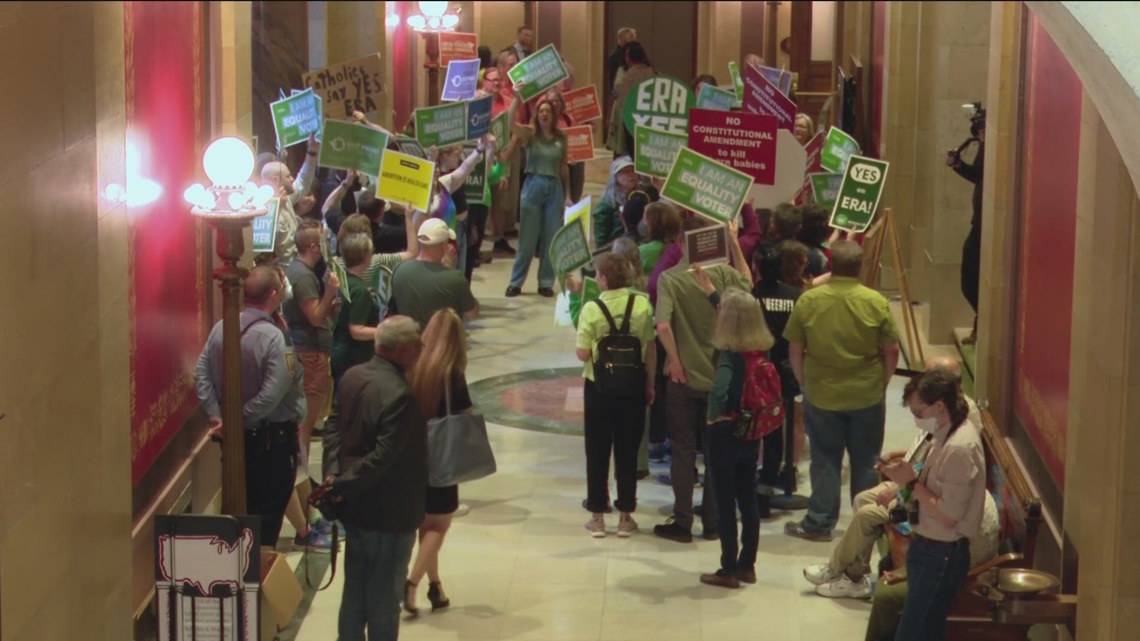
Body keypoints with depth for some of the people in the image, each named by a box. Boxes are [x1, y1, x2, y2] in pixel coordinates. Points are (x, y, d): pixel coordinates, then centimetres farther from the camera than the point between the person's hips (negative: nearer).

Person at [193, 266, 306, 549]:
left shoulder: (222, 328, -2)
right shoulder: (274, 337, -23)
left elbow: (201, 374, -2)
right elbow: (272, 395, -28)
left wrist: (216, 415, -3)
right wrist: (240, 420, -17)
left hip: (236, 439, 7)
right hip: (272, 438, -7)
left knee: (237, 506, 20)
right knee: (267, 514, 5)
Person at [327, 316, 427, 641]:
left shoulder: (352, 377, 2)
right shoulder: (399, 396, -26)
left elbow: (336, 428, 10)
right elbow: (383, 458, -27)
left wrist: (336, 473, 2)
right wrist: (343, 483, -16)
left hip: (355, 506, 8)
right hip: (390, 513, -8)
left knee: (354, 588, 19)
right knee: (385, 593, 6)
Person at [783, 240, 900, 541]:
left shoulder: (809, 300, -10)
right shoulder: (875, 302, -10)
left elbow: (794, 350, -4)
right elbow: (892, 350, -4)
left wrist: (804, 384, 10)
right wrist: (882, 384, 10)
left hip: (821, 395, 0)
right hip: (867, 397, 0)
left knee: (825, 461, 11)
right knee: (866, 462, 13)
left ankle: (819, 524, 15)